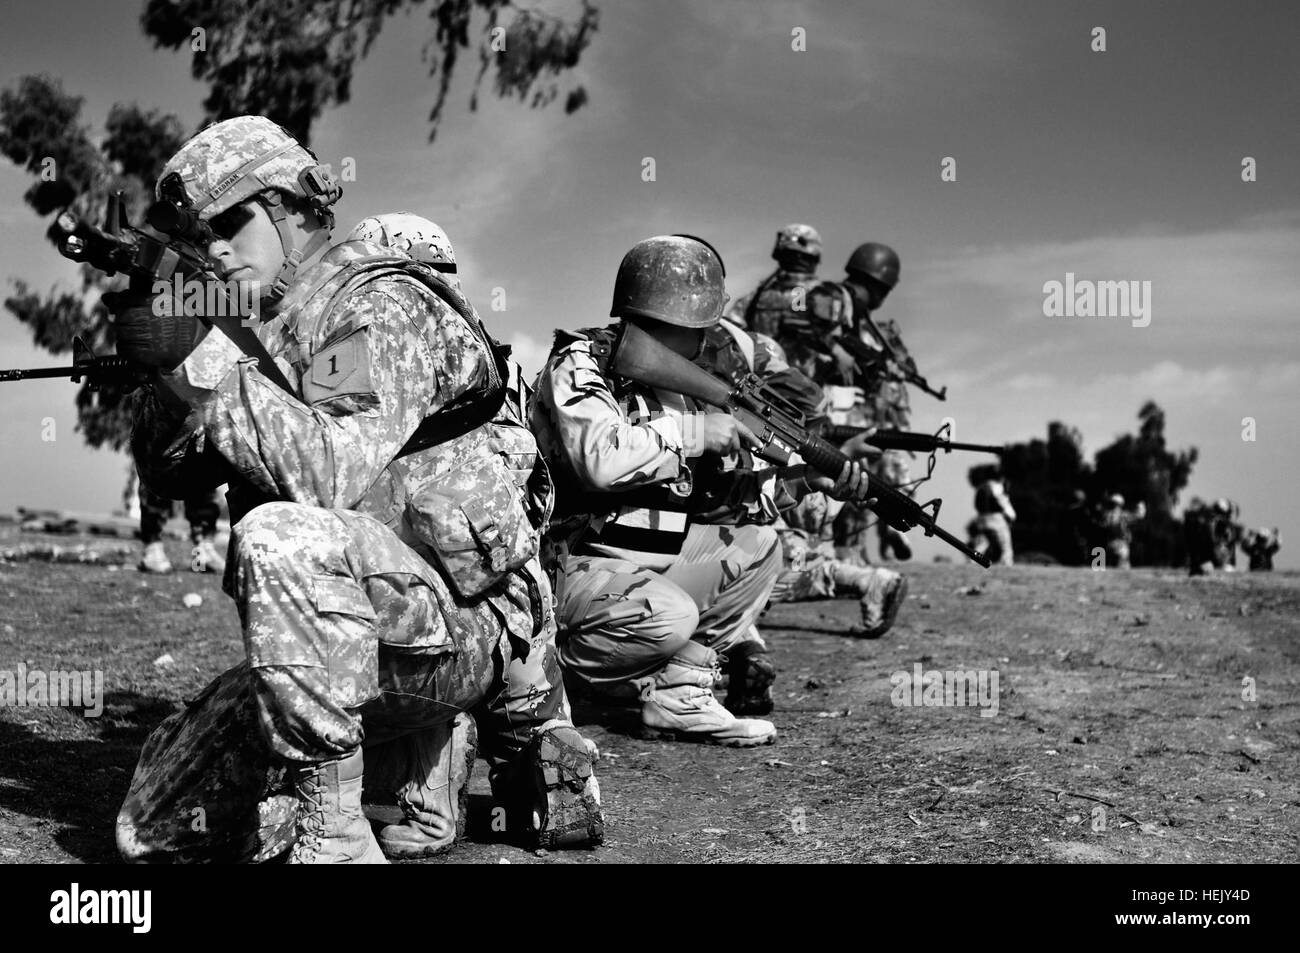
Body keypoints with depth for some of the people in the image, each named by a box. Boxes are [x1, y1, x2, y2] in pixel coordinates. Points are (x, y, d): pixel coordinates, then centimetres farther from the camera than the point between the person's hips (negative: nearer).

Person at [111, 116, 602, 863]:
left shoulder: (380, 305, -12)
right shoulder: (254, 328, 12)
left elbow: (329, 473, -28)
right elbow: (170, 474, 8)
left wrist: (205, 360, -25)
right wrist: (173, 373, -10)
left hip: (463, 619, -8)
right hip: (346, 636, 8)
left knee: (281, 540, -37)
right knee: (154, 830, 8)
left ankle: (331, 834, -26)